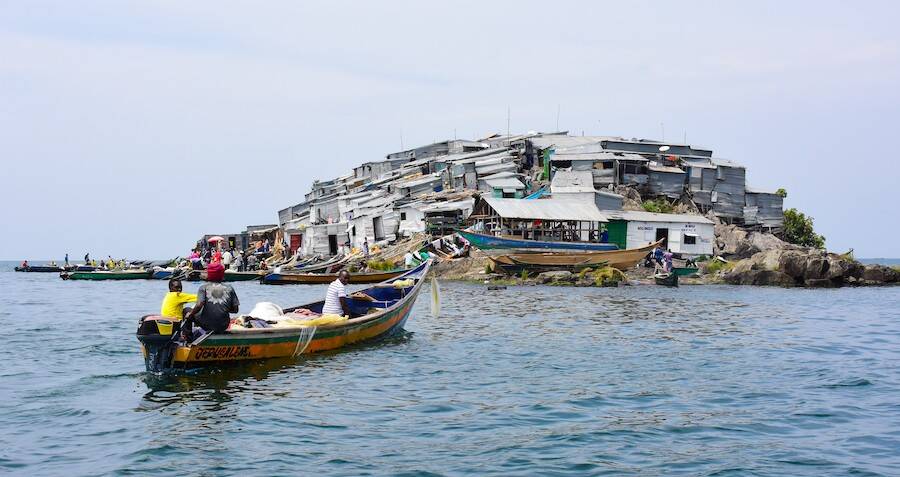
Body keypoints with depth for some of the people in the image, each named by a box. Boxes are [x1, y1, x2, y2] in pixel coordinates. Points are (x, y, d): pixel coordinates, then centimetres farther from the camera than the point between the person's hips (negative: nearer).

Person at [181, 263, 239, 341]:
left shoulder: (204, 287, -3)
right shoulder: (229, 288, 3)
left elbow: (199, 305, -16)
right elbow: (235, 310, 1)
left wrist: (190, 314, 1)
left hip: (207, 325, -2)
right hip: (224, 326, 2)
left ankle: (187, 337, 20)